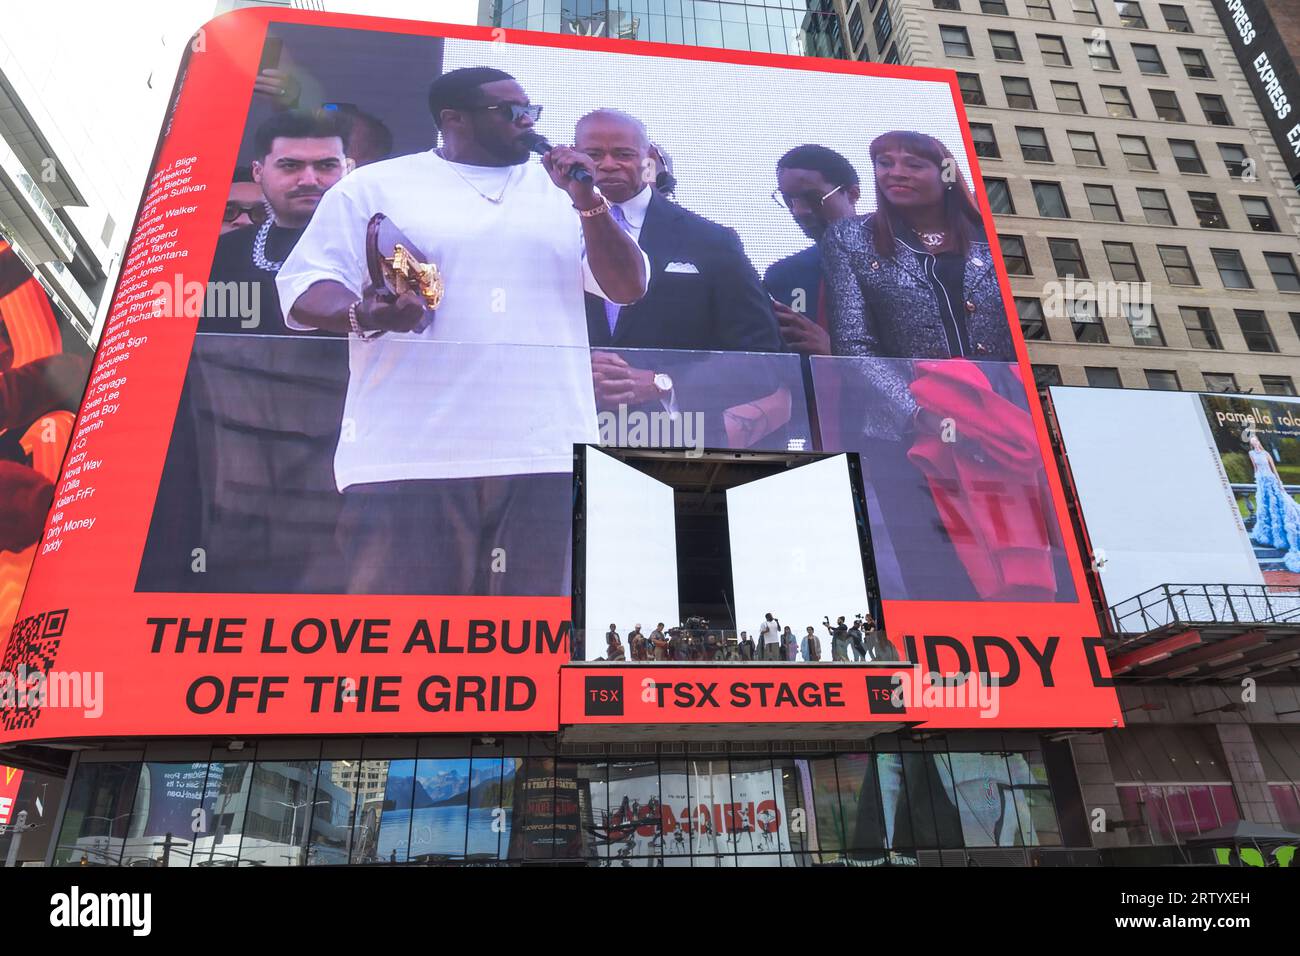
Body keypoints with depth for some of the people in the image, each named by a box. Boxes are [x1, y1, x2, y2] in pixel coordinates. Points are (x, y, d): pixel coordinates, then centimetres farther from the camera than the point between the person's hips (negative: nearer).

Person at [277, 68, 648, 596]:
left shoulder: (561, 191, 18)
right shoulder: (373, 186, 11)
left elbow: (627, 287, 12)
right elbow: (306, 286, 5)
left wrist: (588, 202, -2)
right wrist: (364, 316, -16)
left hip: (546, 455, 3)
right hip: (408, 457, -2)